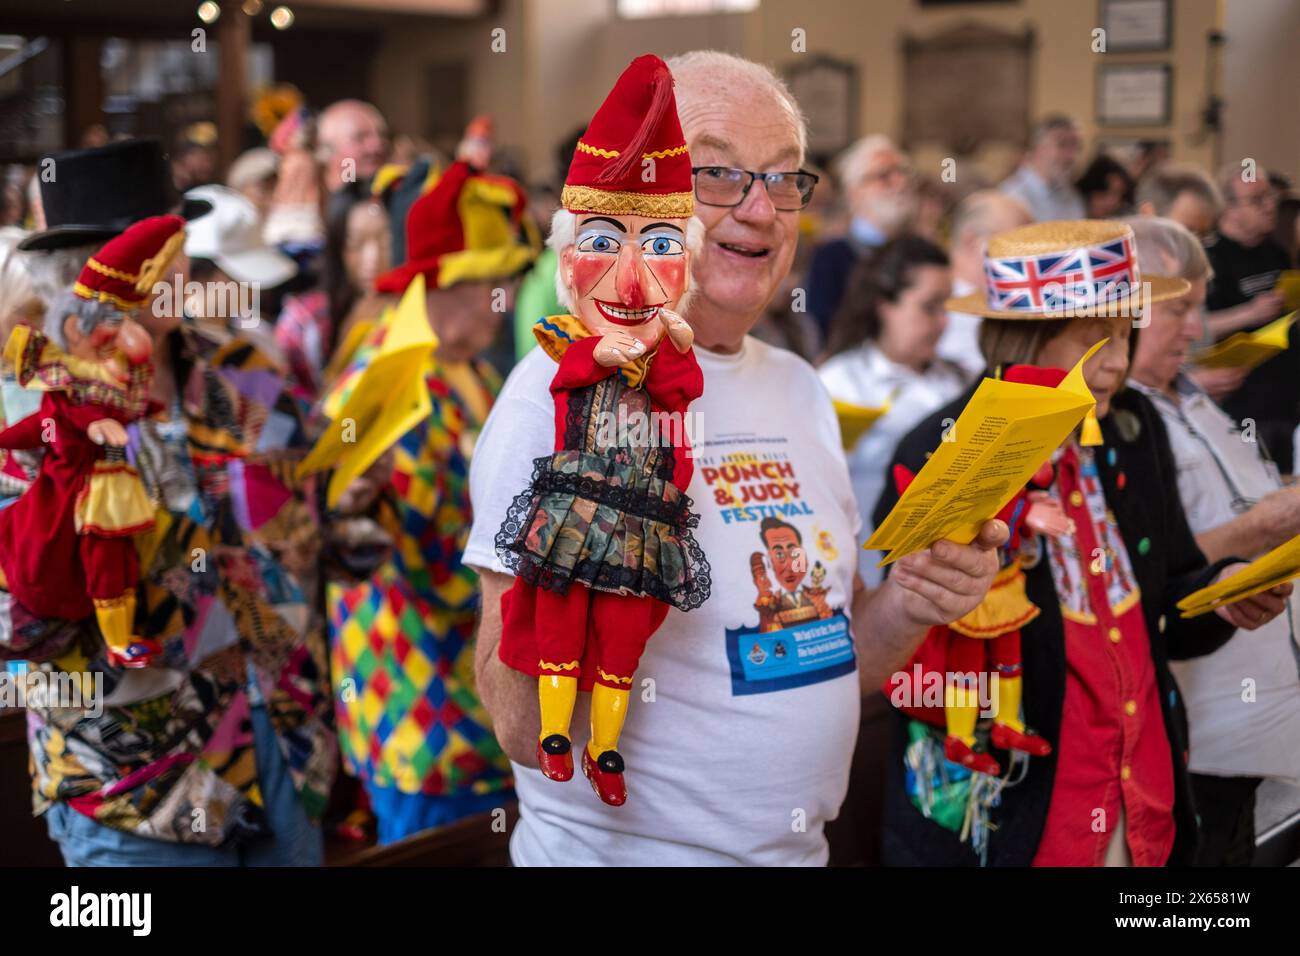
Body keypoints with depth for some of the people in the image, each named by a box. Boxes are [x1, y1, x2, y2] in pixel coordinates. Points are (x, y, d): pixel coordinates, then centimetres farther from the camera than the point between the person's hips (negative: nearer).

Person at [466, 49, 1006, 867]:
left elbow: (834, 663, 12)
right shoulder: (564, 387, -17)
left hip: (800, 849, 7)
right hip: (618, 850, -6)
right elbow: (527, 730, -24)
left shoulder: (801, 391, 6)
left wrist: (909, 606, -8)